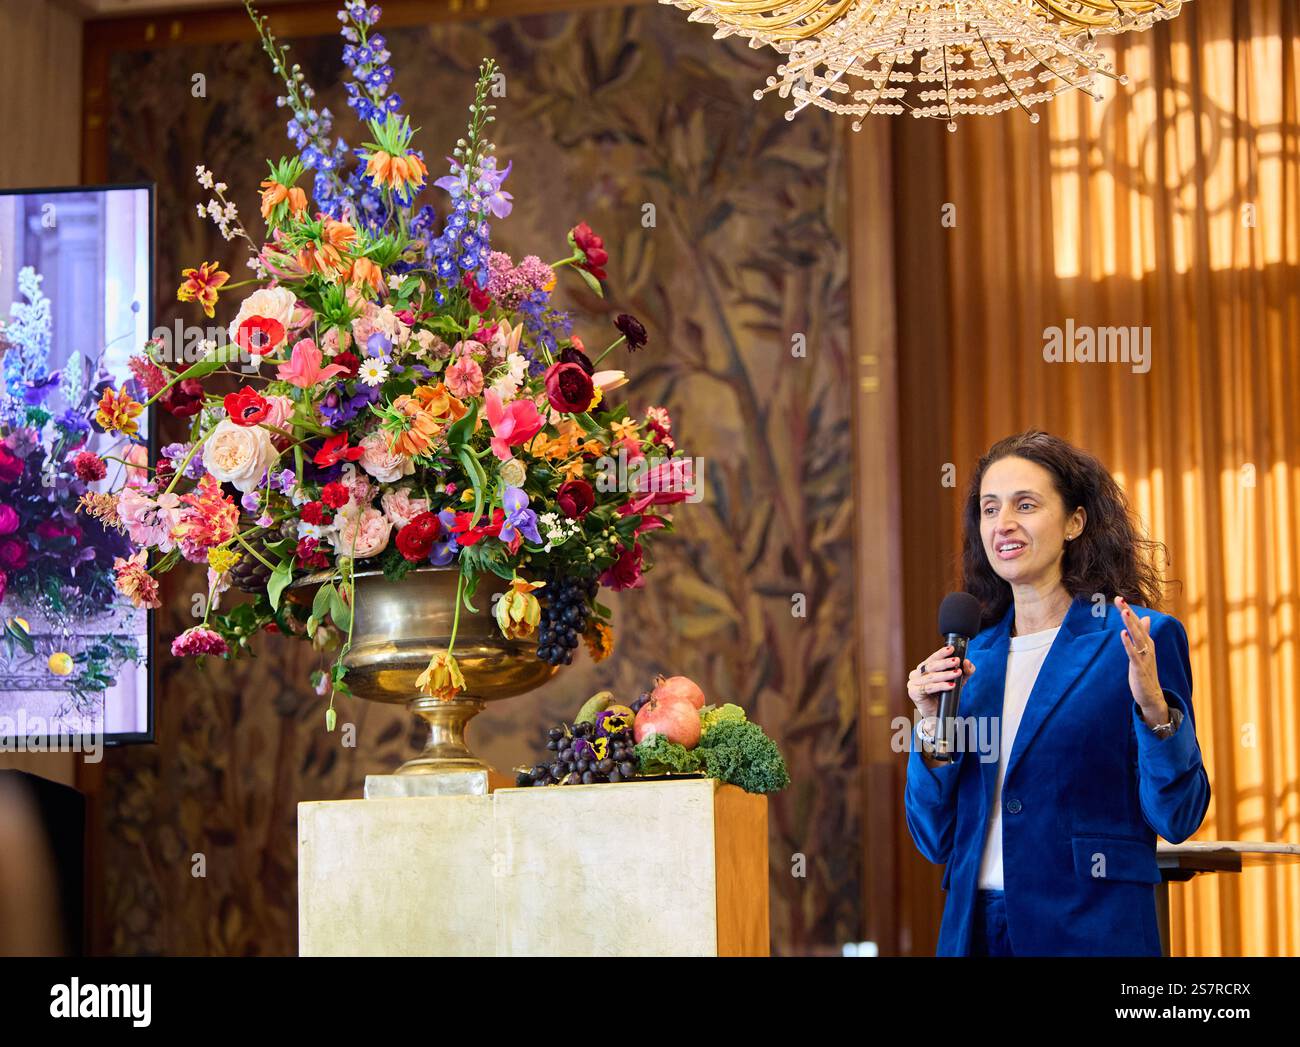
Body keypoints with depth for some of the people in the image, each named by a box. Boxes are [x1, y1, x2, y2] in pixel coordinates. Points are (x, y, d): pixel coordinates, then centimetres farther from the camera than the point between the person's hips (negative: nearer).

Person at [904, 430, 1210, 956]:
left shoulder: (1138, 640, -4)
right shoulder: (970, 654, 8)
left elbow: (1177, 818, -8)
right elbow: (934, 839, 7)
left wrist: (1154, 709, -23)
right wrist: (933, 723, -7)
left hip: (1093, 927, -4)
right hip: (975, 926, 4)